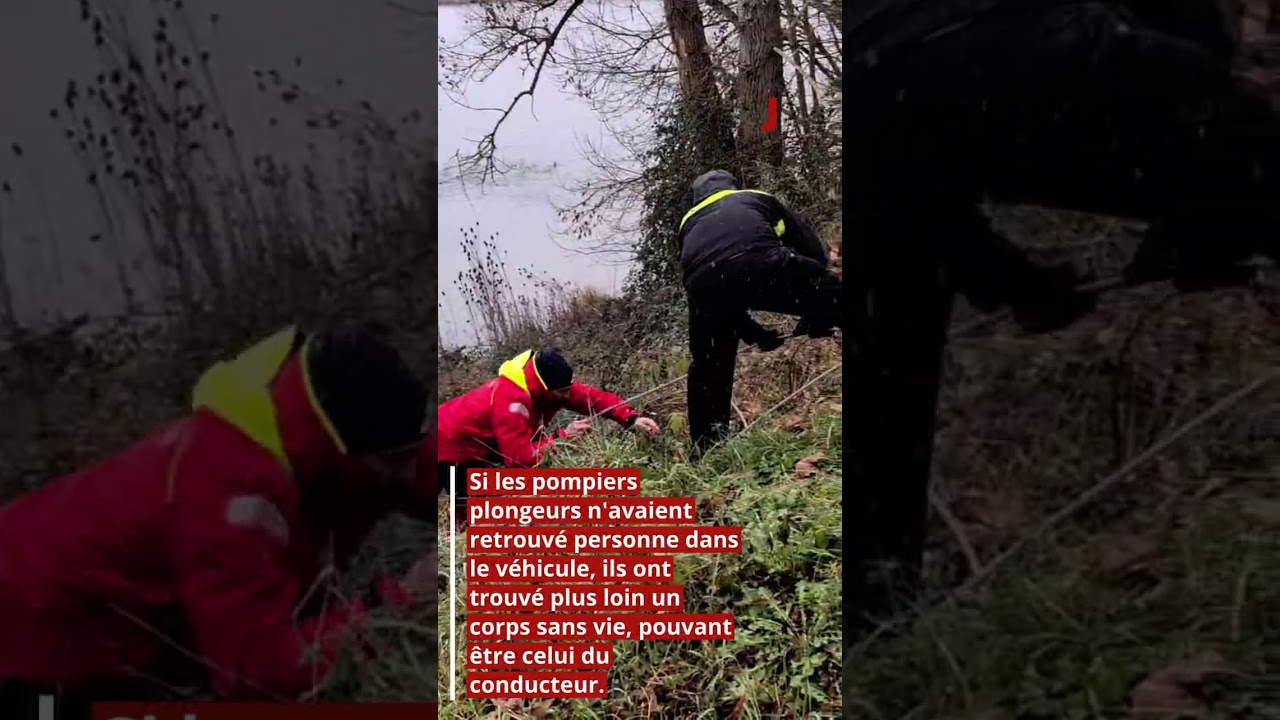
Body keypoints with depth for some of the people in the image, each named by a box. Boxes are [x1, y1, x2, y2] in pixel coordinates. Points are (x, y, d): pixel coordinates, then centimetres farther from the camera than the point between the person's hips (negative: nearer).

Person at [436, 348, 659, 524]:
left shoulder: (547, 383, -15)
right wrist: (564, 436, -35)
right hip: (450, 447, -8)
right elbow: (520, 456, -37)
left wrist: (631, 418, -22)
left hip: (478, 448, 8)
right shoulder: (510, 399, -38)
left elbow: (592, 396, -11)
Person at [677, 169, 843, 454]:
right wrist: (814, 316, 41)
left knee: (709, 371, 22)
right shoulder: (759, 198, 38)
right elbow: (812, 248, 32)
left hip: (704, 282, 3)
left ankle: (706, 451, 26)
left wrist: (755, 334, 47)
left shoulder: (689, 223, 42)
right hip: (760, 264, -3)